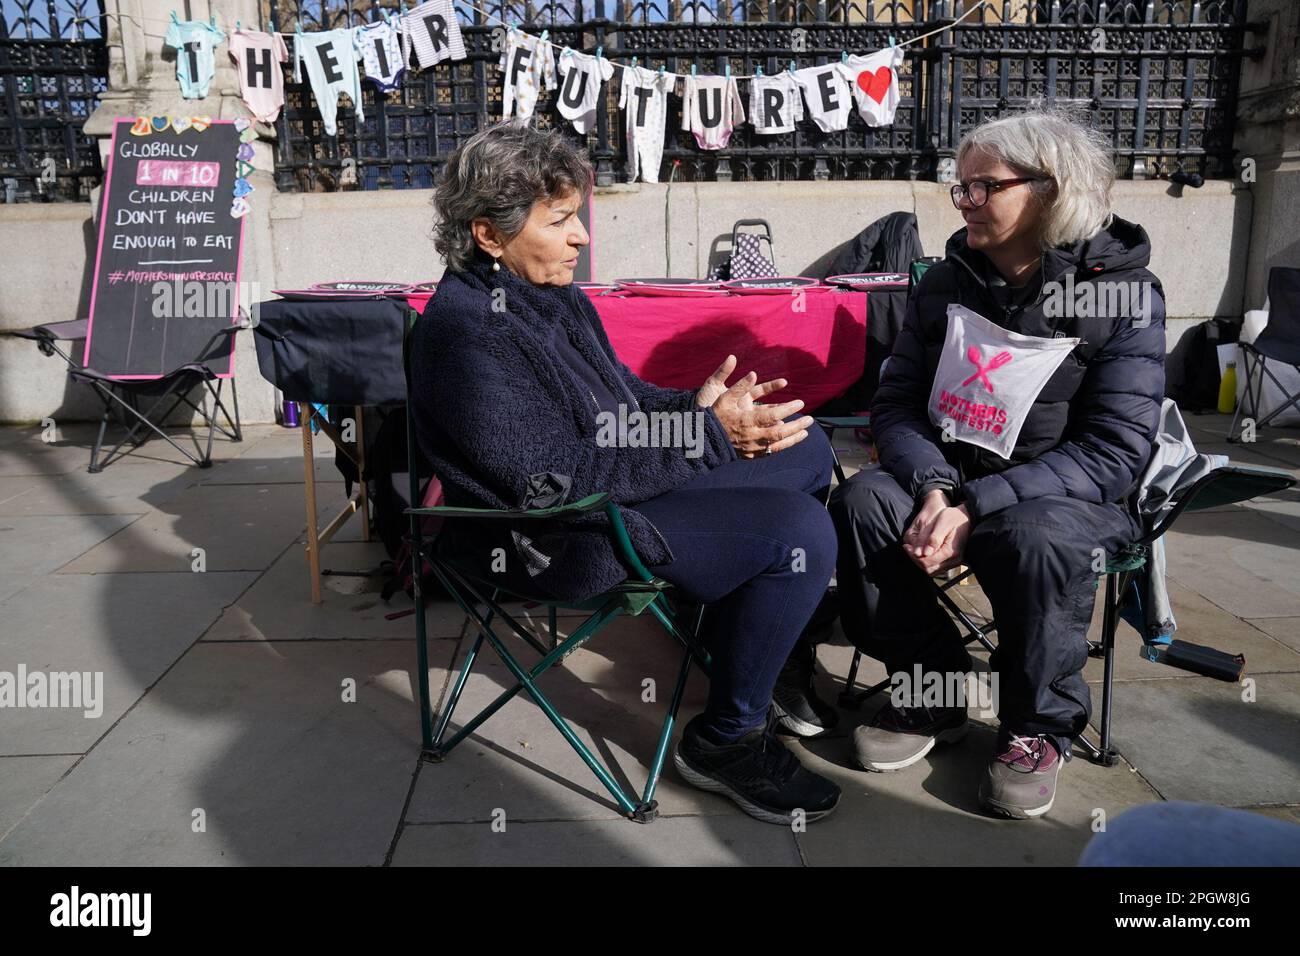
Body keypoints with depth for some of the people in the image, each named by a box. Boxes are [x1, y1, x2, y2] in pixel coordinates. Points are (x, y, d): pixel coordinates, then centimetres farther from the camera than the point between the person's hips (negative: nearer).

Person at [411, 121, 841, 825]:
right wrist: (709, 436, -26)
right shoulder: (464, 331, -23)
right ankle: (724, 739, -2)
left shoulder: (549, 293, 6)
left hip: (618, 478, 10)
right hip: (559, 540, -10)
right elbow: (557, 478, -27)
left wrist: (696, 407, -5)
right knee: (801, 531, -21)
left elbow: (622, 395, 16)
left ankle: (743, 649, 25)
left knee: (805, 447, 13)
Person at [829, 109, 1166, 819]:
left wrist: (973, 507, -26)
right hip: (948, 477, 4)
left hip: (1071, 496, -3)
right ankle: (929, 693, -4)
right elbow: (896, 402, 1)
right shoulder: (945, 284, 4)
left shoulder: (1123, 293, -10)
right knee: (861, 502, -24)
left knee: (1034, 538, -36)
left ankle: (1039, 729, -7)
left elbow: (1113, 450, -16)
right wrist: (934, 486, -21)